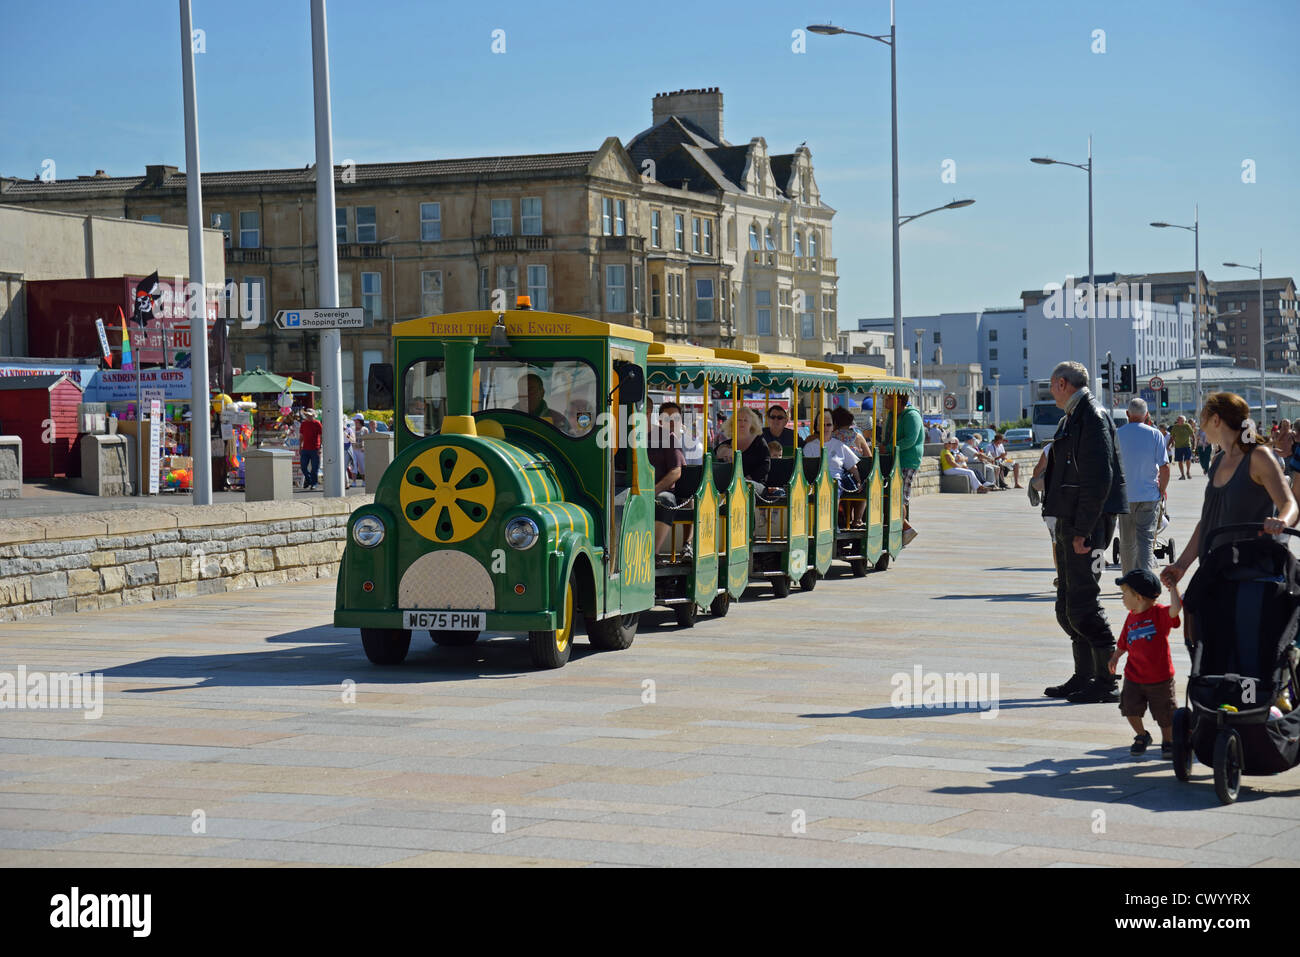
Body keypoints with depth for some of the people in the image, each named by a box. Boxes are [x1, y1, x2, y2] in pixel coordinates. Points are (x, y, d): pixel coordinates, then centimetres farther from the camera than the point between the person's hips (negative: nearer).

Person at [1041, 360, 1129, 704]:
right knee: (1067, 607, 13)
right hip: (1070, 522, 10)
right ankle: (1084, 678, 20)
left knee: (1082, 605, -10)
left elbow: (1099, 477, -20)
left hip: (1087, 524, -10)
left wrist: (1083, 531, -21)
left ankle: (1107, 682, -6)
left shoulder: (1092, 417, -13)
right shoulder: (1072, 418, 19)